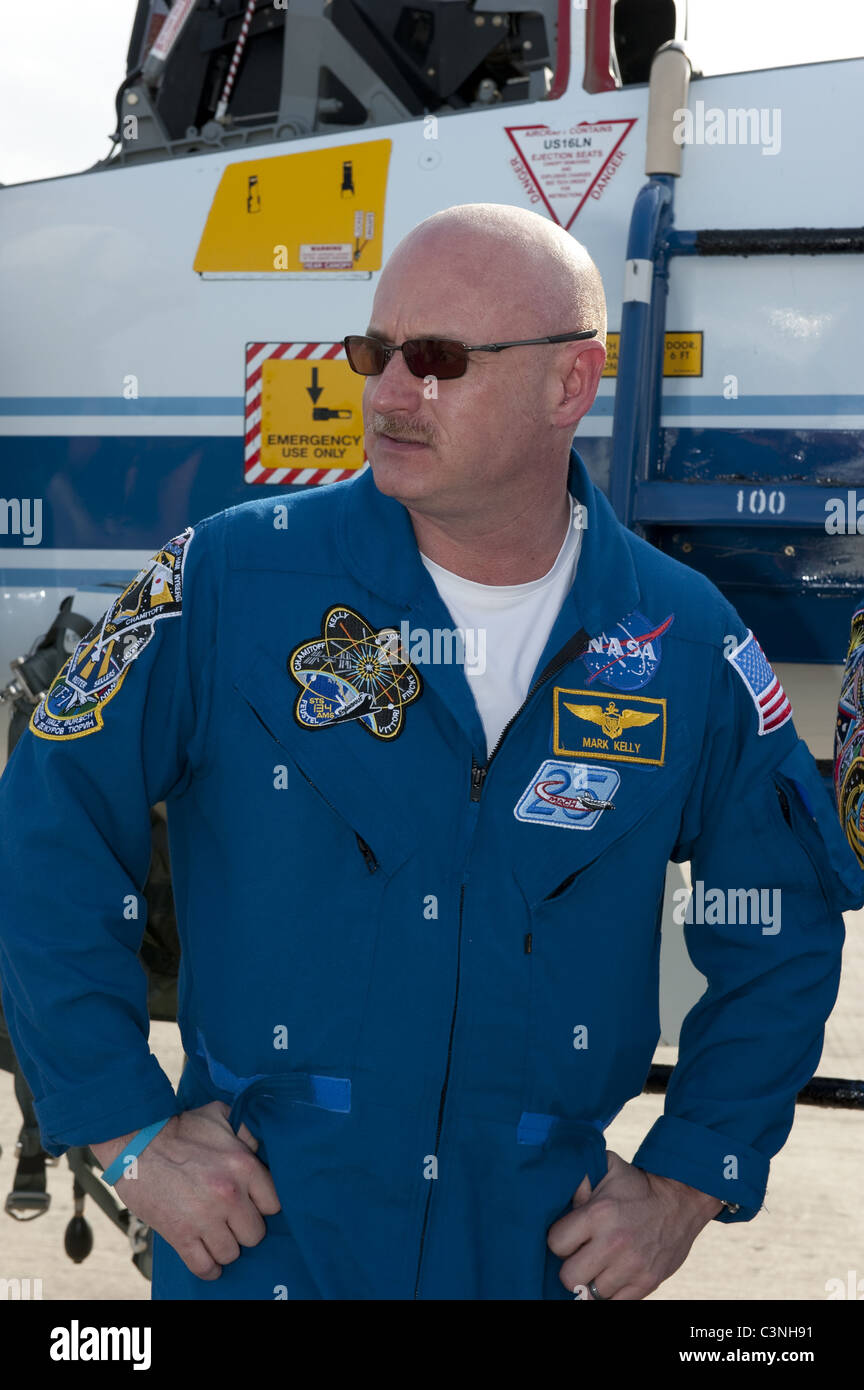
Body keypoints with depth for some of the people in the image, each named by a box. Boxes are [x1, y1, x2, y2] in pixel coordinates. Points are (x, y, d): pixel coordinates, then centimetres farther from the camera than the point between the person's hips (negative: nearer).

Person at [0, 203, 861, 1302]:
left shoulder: (690, 648, -3)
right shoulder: (230, 582, -10)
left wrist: (688, 1187, 3)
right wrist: (130, 1134, -9)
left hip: (540, 1247, 2)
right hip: (256, 1238, -2)